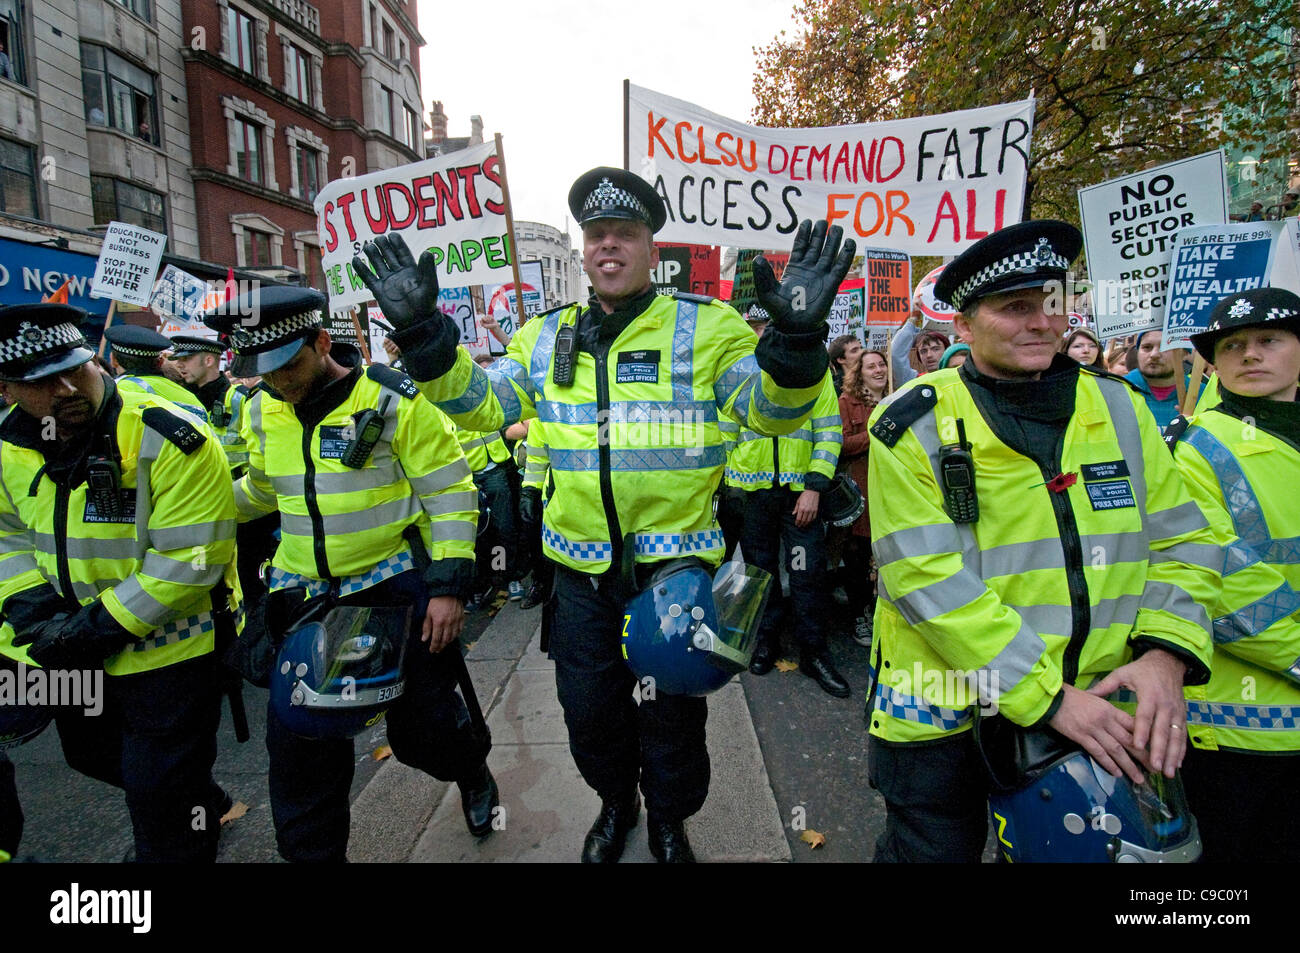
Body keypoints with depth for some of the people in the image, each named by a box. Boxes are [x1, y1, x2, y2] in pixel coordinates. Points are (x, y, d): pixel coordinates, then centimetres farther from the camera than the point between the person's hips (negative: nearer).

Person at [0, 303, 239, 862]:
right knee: (92, 755, 30)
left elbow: (189, 562, -27)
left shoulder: (169, 440, -26)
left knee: (161, 804, 4)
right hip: (73, 648, 8)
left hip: (167, 644, -8)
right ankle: (205, 806, 54)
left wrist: (95, 626, -23)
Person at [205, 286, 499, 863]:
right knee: (298, 744, 7)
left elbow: (450, 493, -12)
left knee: (421, 727, 8)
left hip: (397, 587, -5)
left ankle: (473, 774, 42)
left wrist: (450, 585, -15)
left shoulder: (392, 401, -14)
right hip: (307, 596, 5)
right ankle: (312, 853, 29)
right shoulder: (262, 413, 4)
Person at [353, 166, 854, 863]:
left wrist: (795, 339, -34)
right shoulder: (545, 337, 3)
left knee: (671, 714, 16)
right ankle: (615, 804, 50)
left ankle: (670, 822, 45)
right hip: (581, 566, 3)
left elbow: (770, 411, -14)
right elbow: (480, 406, 2)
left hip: (675, 564, -3)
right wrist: (422, 332, -12)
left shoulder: (706, 327, -8)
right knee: (588, 709, 20)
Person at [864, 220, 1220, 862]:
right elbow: (926, 577, -19)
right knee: (934, 850, 14)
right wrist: (1044, 696, -20)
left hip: (1098, 709, 4)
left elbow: (1180, 541, 5)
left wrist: (1166, 653, -12)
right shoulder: (913, 424, -13)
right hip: (946, 713, -4)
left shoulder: (1118, 407, 3)